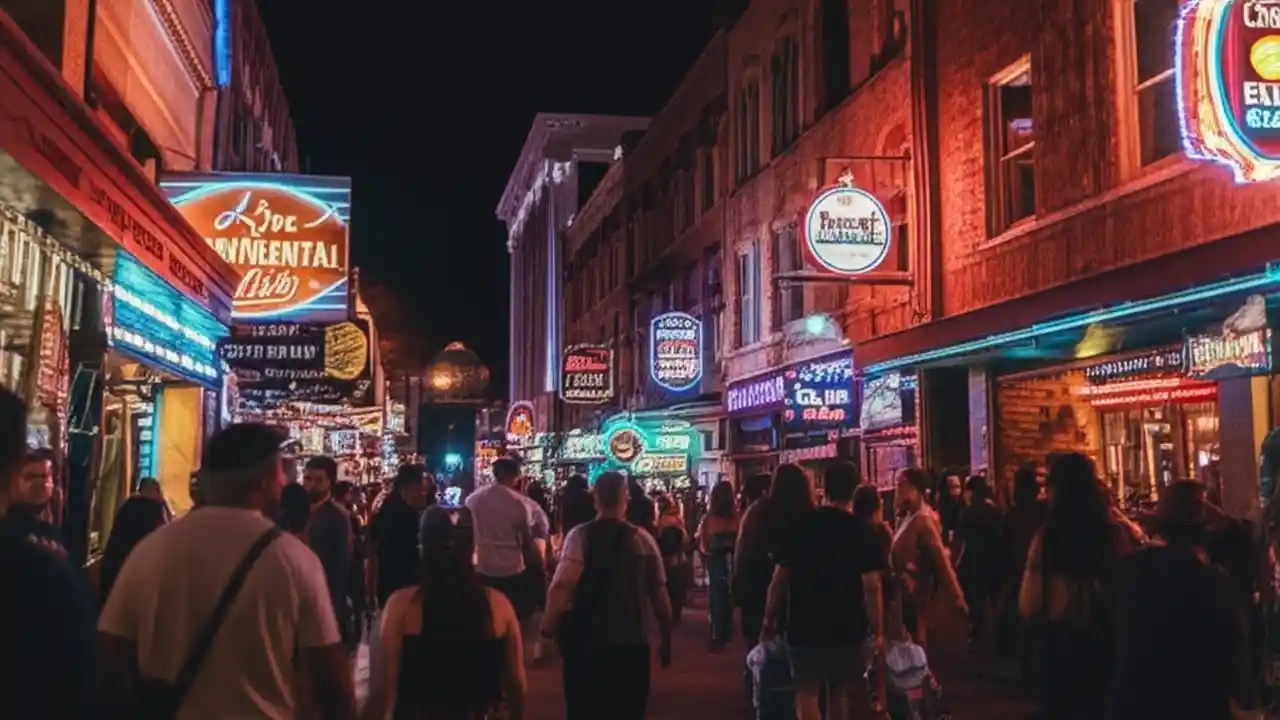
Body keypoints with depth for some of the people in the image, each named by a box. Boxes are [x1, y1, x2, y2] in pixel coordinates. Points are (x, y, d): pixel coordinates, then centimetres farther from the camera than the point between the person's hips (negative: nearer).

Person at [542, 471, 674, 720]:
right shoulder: (644, 539, -4)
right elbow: (660, 596, -1)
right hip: (632, 644, 2)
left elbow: (562, 585, -23)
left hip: (587, 643, -1)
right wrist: (666, 640, 11)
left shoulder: (580, 535, -10)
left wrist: (549, 625, -7)